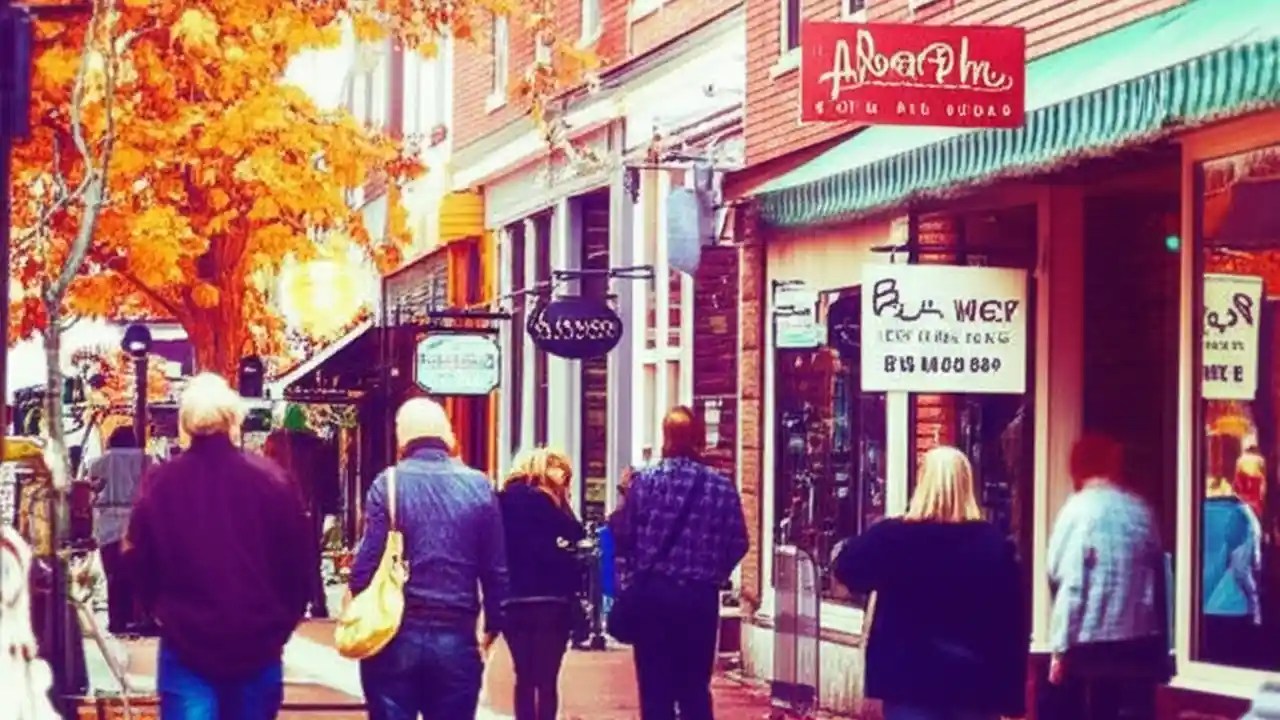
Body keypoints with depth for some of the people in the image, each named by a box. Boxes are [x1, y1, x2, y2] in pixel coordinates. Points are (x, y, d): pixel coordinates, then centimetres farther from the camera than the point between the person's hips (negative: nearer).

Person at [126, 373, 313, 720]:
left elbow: (140, 564, 2)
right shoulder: (269, 479, -6)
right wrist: (282, 623, 14)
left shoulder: (159, 483, -6)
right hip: (258, 645, 1)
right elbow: (298, 562, 0)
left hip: (186, 646, -1)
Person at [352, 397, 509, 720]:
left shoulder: (388, 485, -5)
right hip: (456, 638, 1)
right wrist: (493, 626, 14)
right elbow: (496, 570, 2)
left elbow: (367, 563, -10)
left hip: (395, 636, -1)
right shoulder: (478, 486, 1)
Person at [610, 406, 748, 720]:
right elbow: (737, 545, 1)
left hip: (653, 593, -2)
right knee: (696, 688, 10)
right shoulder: (723, 488, 1)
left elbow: (623, 535, -7)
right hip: (702, 598, 2)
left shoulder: (645, 480, -6)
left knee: (656, 688, 3)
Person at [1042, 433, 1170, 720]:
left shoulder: (1079, 509, -7)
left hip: (1093, 642, -4)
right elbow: (1157, 579, 12)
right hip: (1141, 639, 4)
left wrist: (1060, 645, -8)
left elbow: (1068, 581, -12)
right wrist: (1162, 650, 18)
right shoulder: (1142, 510, 8)